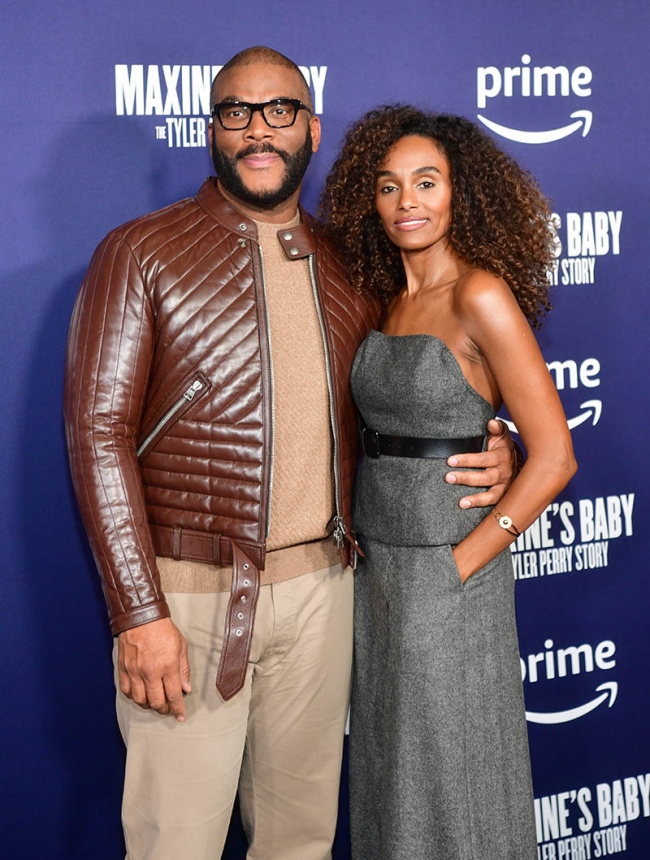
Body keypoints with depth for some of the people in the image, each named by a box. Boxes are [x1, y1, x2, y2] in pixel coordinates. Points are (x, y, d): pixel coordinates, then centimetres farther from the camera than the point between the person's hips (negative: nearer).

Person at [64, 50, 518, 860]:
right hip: (188, 590, -4)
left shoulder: (347, 270, 10)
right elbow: (98, 432, -10)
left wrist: (489, 453, -2)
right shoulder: (142, 253, -4)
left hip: (320, 588, 4)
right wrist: (140, 612, -16)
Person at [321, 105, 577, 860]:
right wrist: (366, 551, 4)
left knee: (450, 771, 8)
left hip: (446, 567, -7)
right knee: (389, 769, 18)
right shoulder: (390, 300, 8)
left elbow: (553, 457, -17)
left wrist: (462, 564, -15)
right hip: (376, 561, 7)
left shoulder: (481, 296, -15)